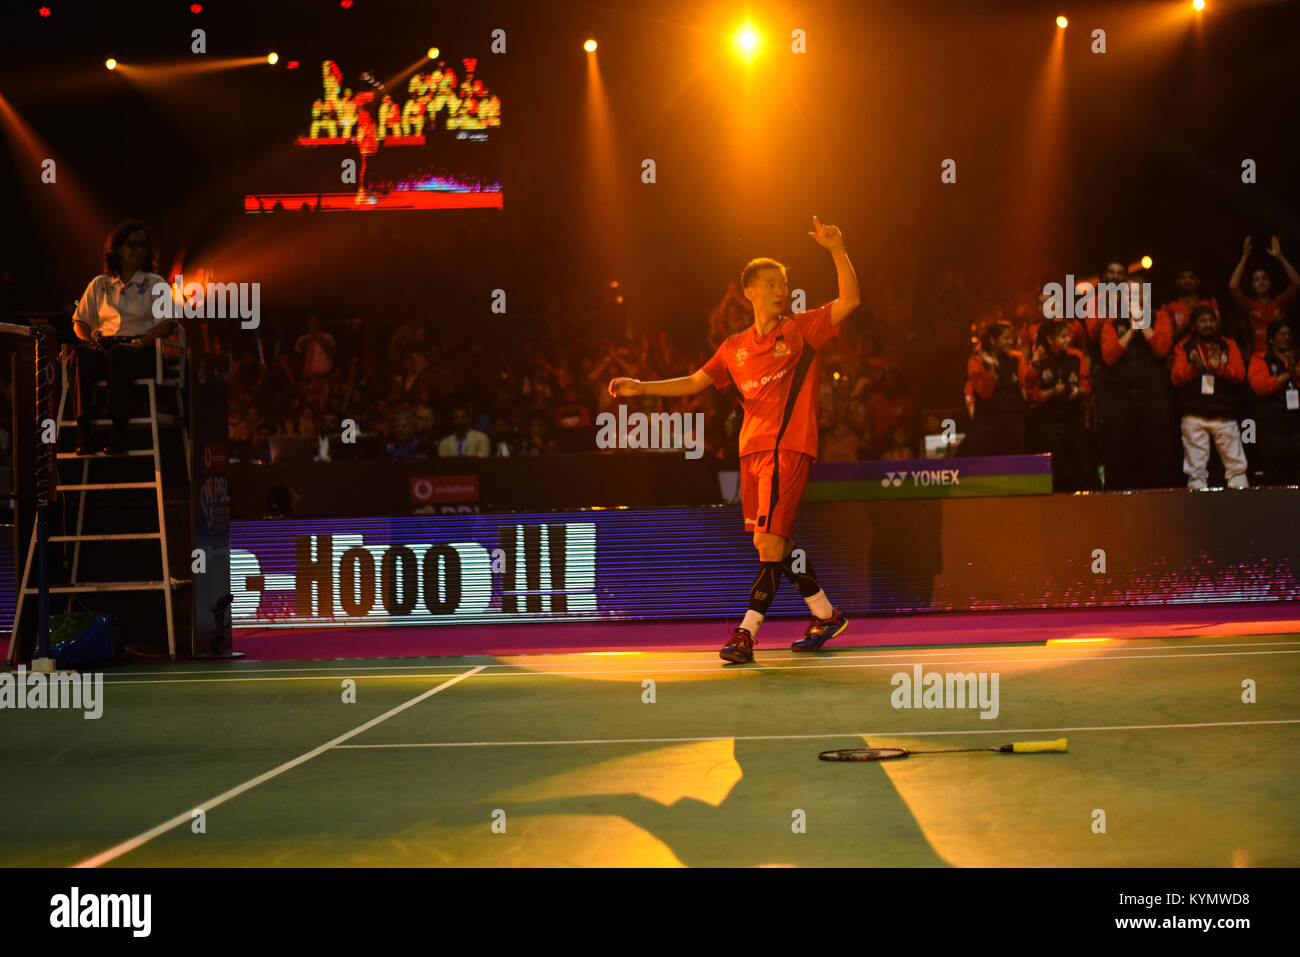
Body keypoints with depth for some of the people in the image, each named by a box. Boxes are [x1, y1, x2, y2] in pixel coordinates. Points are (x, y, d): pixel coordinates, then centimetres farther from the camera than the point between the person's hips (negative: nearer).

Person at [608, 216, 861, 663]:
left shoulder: (802, 329, 2)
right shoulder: (735, 348, 14)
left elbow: (849, 300, -9)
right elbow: (695, 382, 20)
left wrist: (837, 251, -20)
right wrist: (641, 387, 10)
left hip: (789, 449, -5)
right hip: (752, 450, 5)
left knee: (771, 542, -14)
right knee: (776, 547, 9)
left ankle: (746, 633, -12)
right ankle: (825, 615, 26)